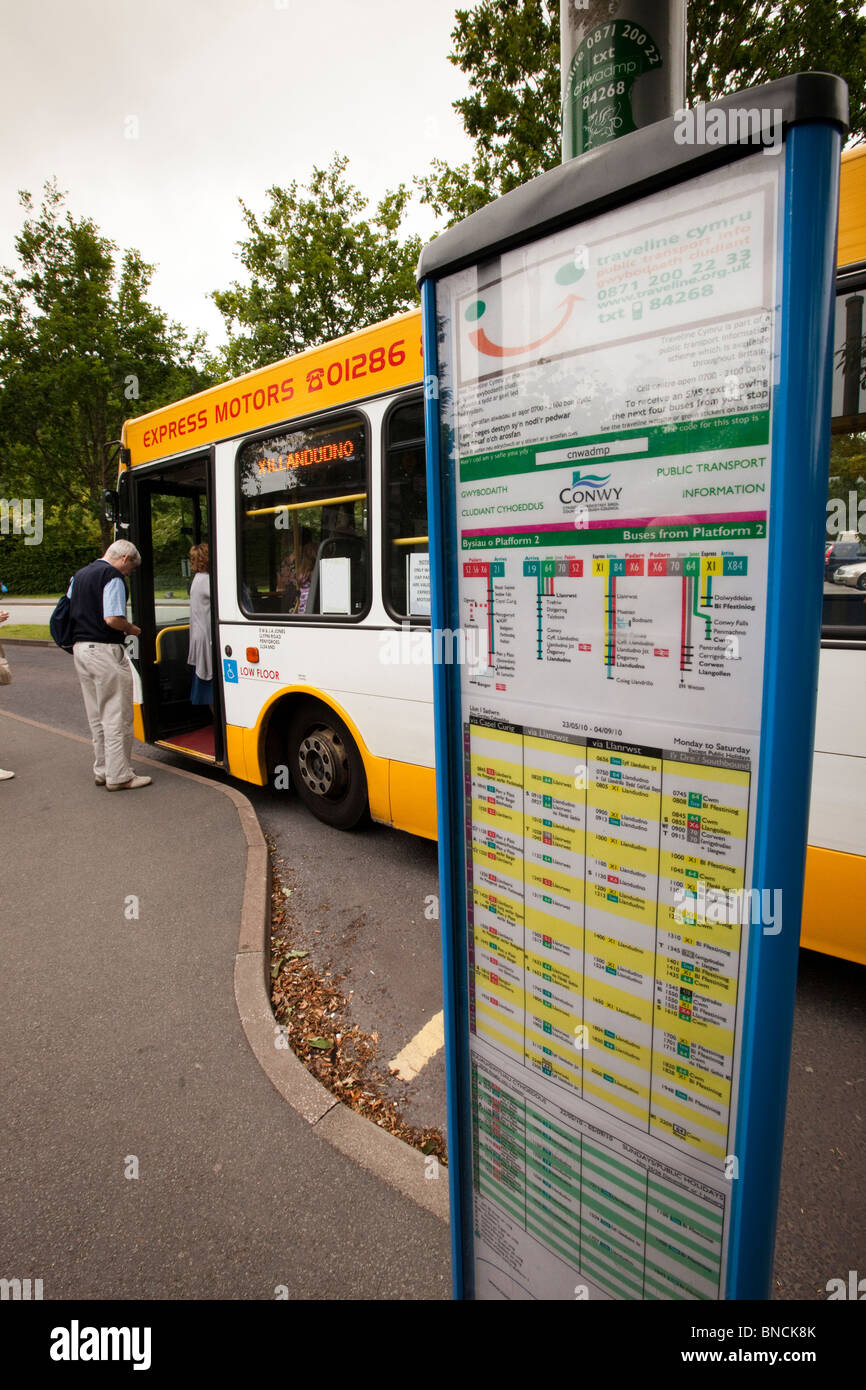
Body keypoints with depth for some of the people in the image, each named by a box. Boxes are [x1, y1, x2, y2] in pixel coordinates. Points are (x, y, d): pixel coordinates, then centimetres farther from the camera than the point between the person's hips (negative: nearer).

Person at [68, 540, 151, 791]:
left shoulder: (79, 575, 18)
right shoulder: (113, 577, -12)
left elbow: (68, 612, 20)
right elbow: (112, 619, -21)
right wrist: (132, 629, -4)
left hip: (80, 648, 9)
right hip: (104, 651, -9)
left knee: (96, 716, 16)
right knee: (117, 716, -3)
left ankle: (102, 770, 24)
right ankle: (119, 776, 1)